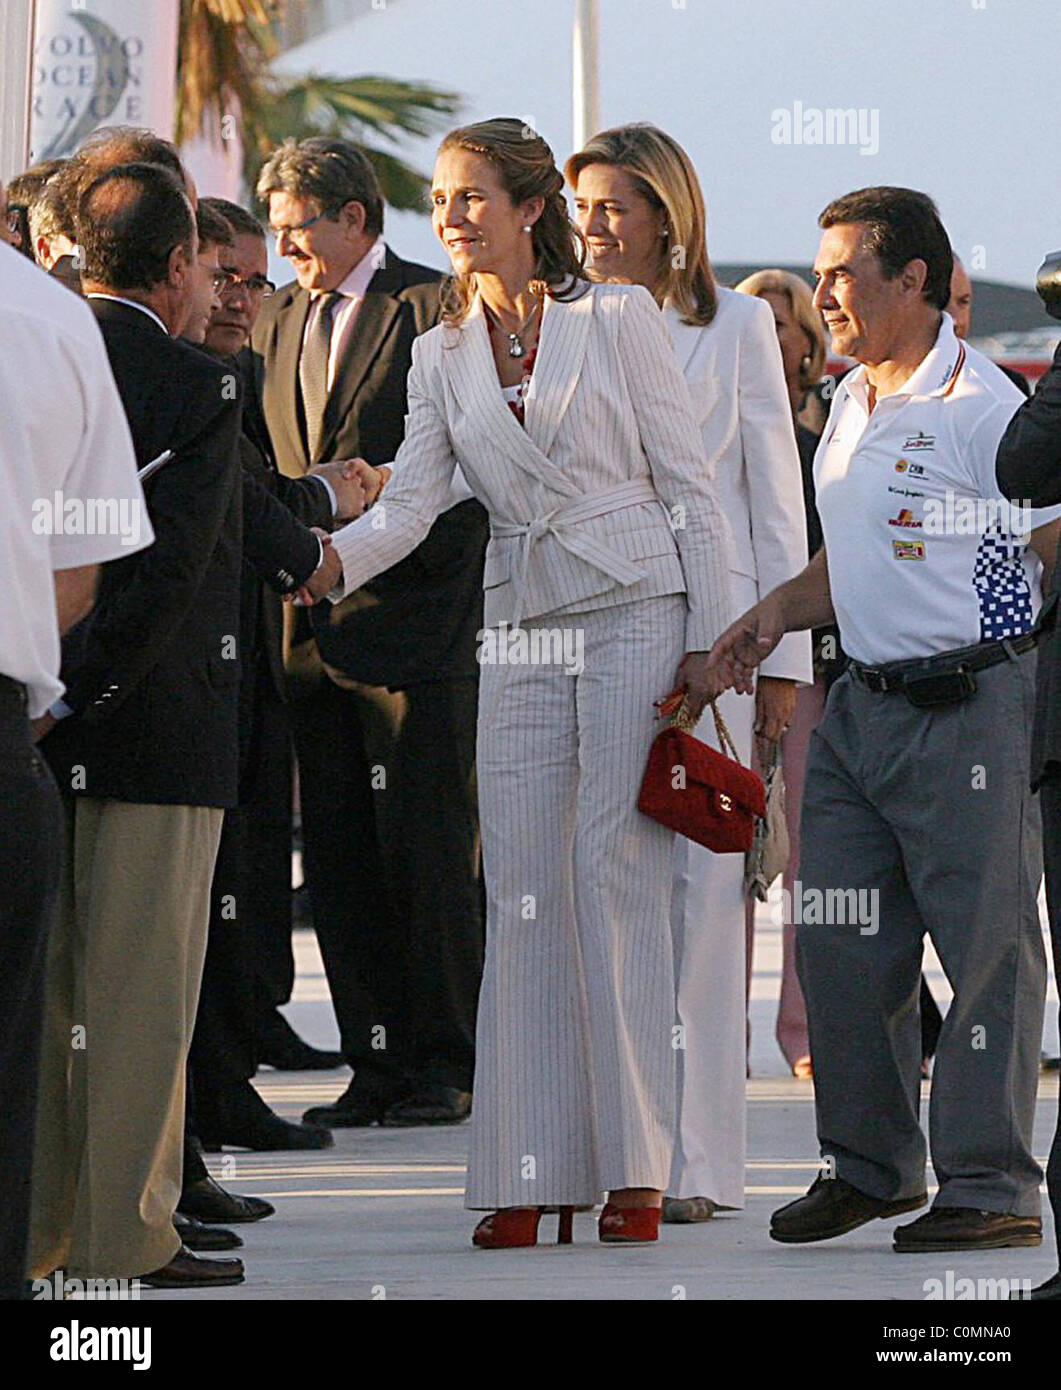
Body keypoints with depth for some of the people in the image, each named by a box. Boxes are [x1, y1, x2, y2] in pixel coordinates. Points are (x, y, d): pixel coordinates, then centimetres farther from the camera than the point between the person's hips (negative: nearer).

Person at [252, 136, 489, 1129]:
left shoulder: (436, 311, -4)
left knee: (426, 850, -4)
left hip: (413, 626, -6)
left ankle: (443, 1065, 4)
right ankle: (377, 1062, 11)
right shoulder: (275, 324, 16)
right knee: (338, 859, 6)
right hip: (313, 631, 6)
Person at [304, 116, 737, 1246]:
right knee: (522, 893, -2)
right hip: (521, 634, 4)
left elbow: (689, 487, 0)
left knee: (617, 878, -8)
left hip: (636, 614, -4)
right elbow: (406, 509, 3)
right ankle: (529, 1174, 0)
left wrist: (706, 639, -6)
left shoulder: (619, 320, 0)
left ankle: (635, 1169, -5)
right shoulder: (442, 357, 12)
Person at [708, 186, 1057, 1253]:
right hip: (859, 706, 9)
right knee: (837, 937, 10)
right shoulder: (850, 404, 15)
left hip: (965, 706, -9)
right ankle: (868, 1162, 23)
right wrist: (781, 610, 9)